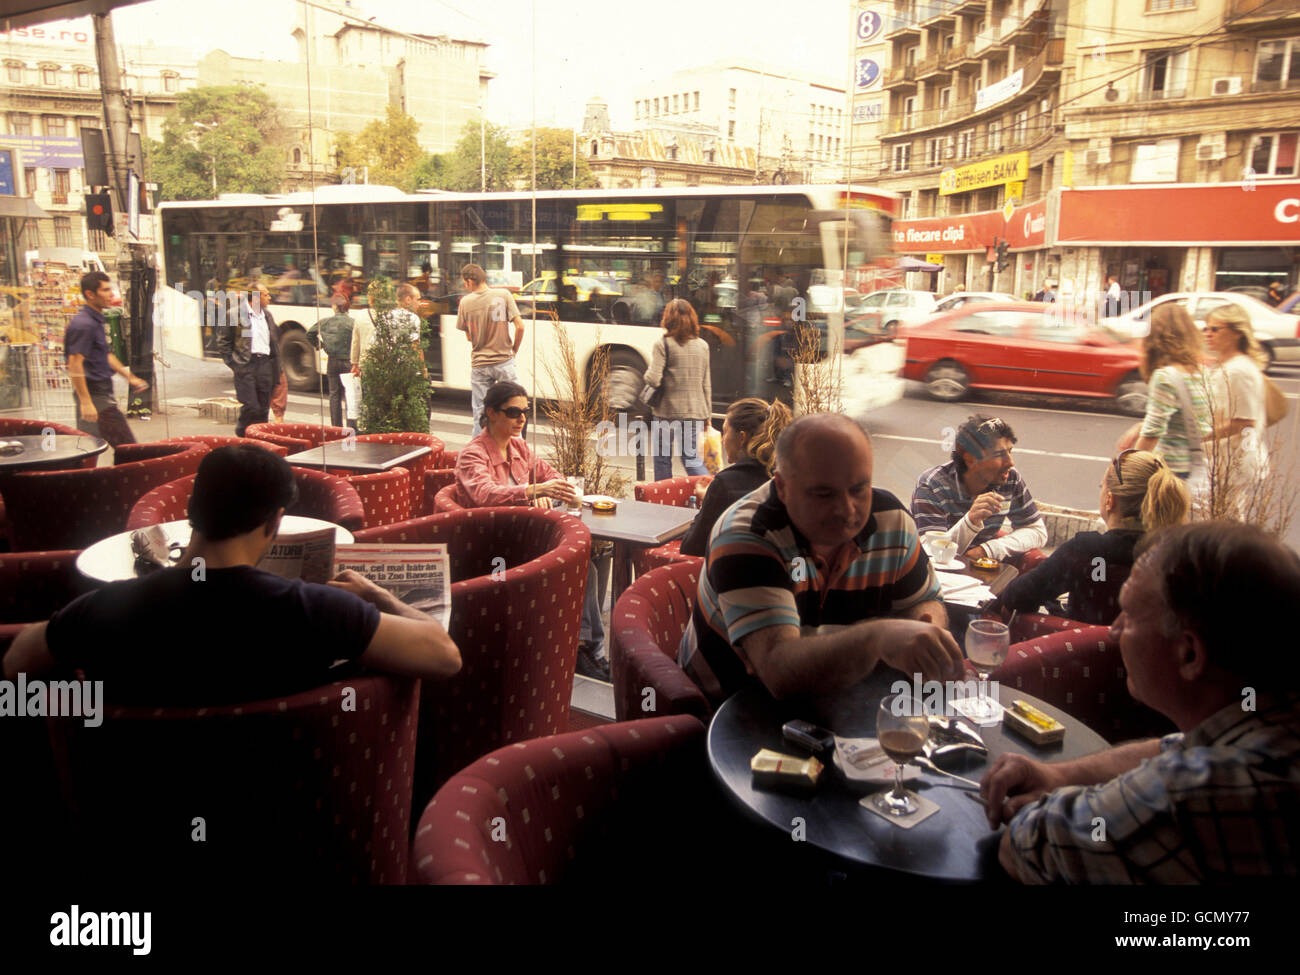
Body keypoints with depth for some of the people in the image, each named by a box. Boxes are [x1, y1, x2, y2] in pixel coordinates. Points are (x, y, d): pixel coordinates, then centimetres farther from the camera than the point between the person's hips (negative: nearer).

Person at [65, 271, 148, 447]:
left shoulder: (95, 320, 15)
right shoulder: (83, 324, -17)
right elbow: (74, 365, -23)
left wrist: (130, 377, 27)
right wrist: (85, 402, -28)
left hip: (102, 391, 10)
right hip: (94, 394, -10)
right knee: (126, 446, -8)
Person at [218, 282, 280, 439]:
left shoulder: (267, 315, 16)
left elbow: (275, 339, 25)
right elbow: (222, 339, 0)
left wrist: (275, 363, 16)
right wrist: (232, 362, -6)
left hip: (265, 364, 6)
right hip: (246, 365, -6)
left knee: (263, 407, 5)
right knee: (251, 407, -11)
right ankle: (241, 435, 7)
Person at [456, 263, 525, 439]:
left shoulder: (465, 302, -4)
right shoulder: (503, 295, -6)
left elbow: (468, 336, 4)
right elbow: (520, 326, -8)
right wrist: (514, 350, 5)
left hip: (479, 364, 1)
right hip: (504, 361, -1)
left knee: (479, 411, 9)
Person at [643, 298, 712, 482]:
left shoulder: (663, 345, -8)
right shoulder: (703, 346, 7)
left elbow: (653, 379, -17)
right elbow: (706, 384, 11)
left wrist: (646, 375, 6)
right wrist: (707, 414, 17)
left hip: (666, 412, -4)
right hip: (695, 412, 5)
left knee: (662, 460, 9)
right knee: (692, 458, 10)